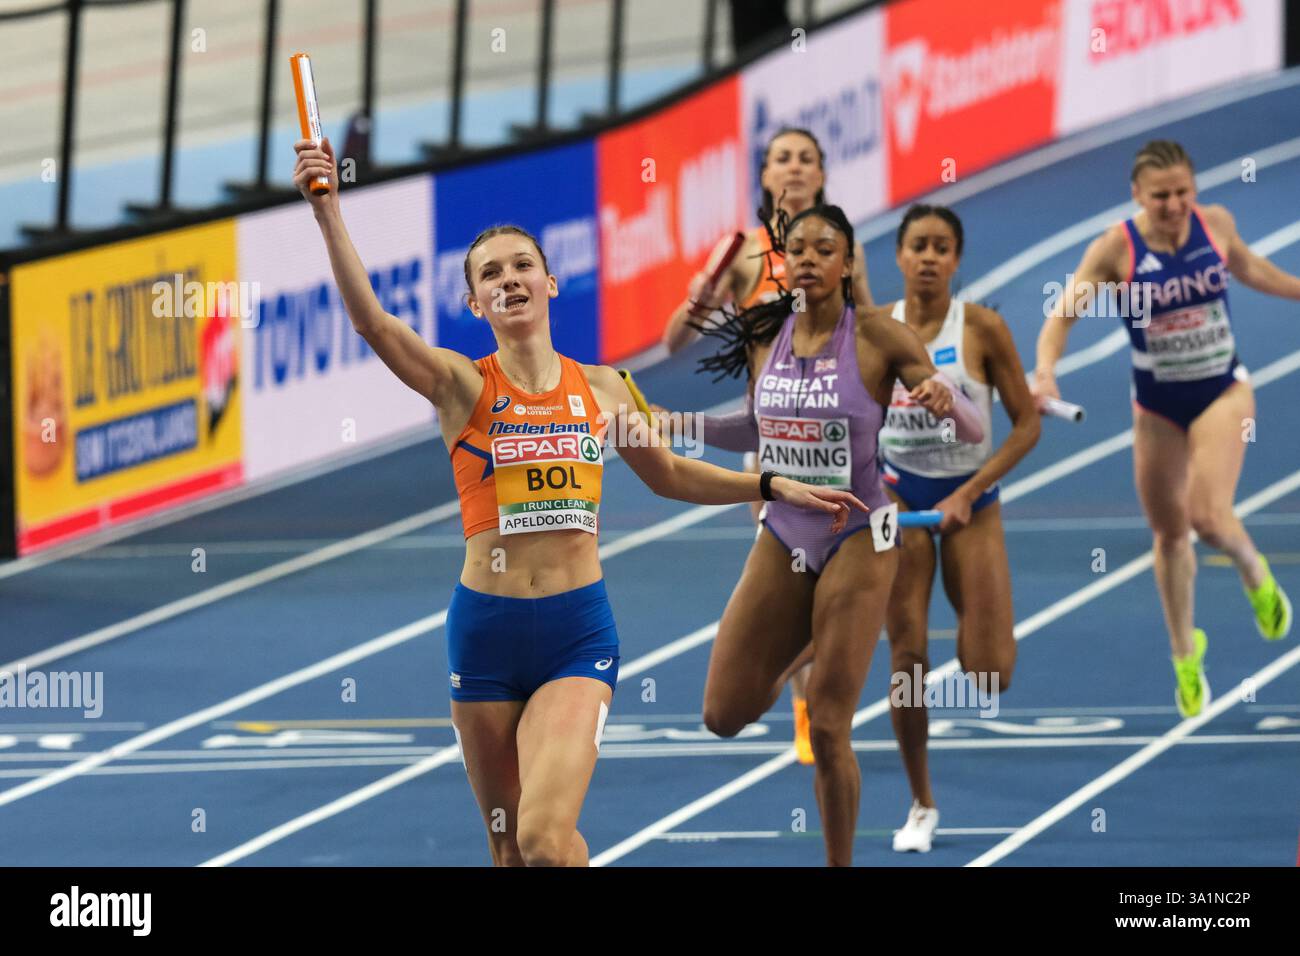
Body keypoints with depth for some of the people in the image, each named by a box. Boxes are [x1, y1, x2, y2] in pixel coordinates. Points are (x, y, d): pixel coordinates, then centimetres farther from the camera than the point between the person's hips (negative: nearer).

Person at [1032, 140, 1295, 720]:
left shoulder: (1215, 224, -11)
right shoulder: (1116, 248, -18)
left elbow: (1246, 268, 12)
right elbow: (1063, 313, -23)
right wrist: (1045, 373, -41)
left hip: (1222, 392, 0)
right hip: (1157, 405, 0)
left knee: (1209, 517, -20)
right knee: (1169, 534, 12)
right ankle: (1185, 654, 33)